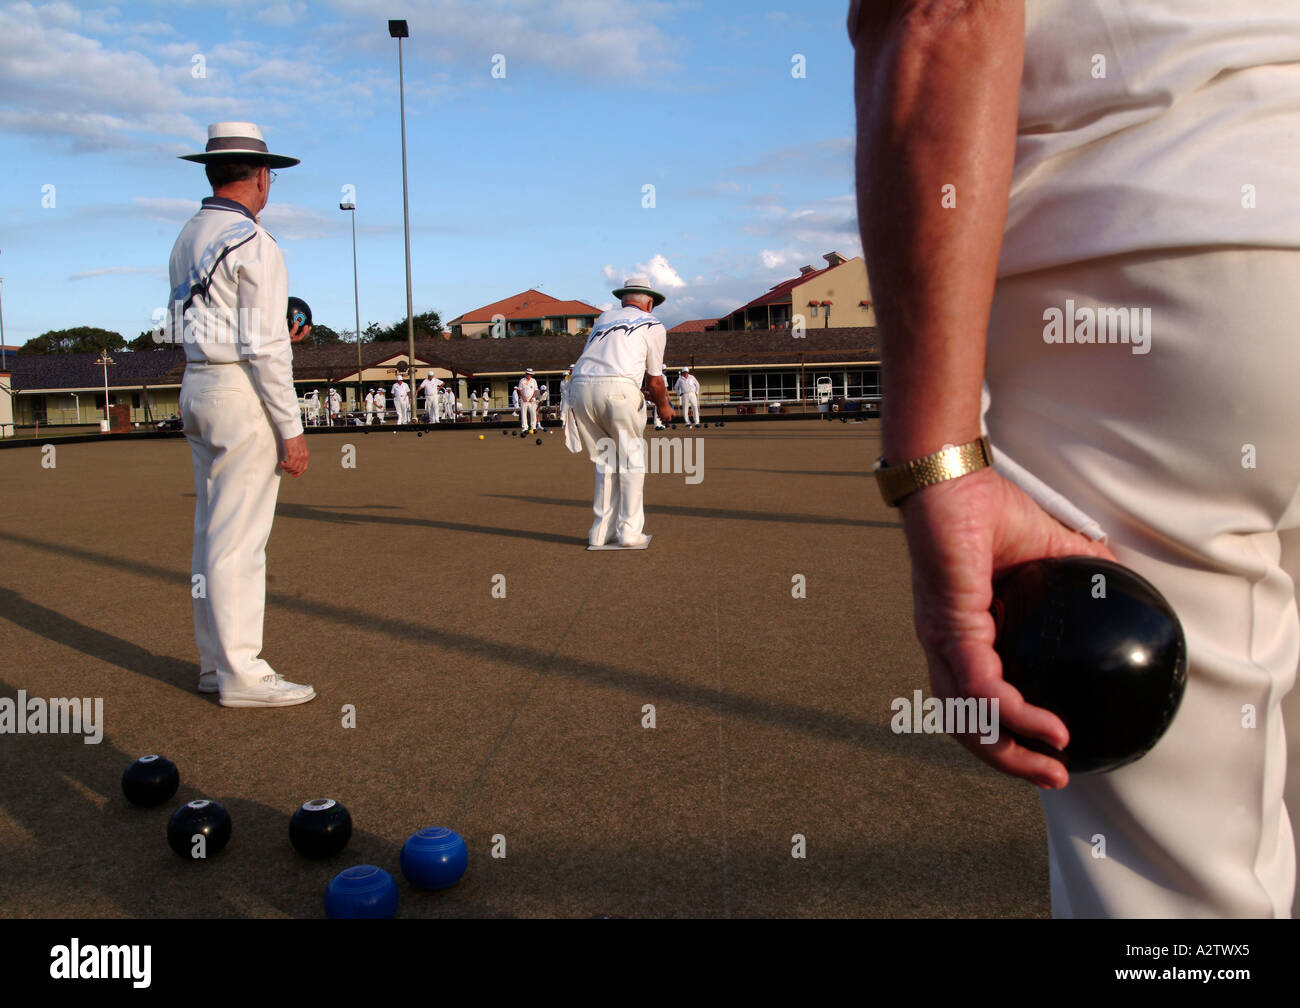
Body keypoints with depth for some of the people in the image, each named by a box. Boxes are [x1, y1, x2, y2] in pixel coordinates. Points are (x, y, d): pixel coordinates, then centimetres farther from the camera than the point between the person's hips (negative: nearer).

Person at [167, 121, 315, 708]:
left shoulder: (187, 239, 15)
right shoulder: (252, 243, -13)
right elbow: (263, 349, -17)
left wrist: (277, 332, 19)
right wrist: (291, 429, -15)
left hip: (197, 384, 9)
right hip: (243, 394, -9)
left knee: (213, 530, 13)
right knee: (239, 536, -6)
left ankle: (216, 660, 22)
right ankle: (240, 675, 1)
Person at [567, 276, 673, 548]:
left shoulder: (605, 317, 30)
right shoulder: (653, 325, 18)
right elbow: (655, 381, 17)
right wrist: (664, 406, 35)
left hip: (579, 386, 4)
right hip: (619, 387, -4)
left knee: (606, 461, 15)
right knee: (632, 460, 8)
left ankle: (601, 532, 13)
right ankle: (629, 531, 4)